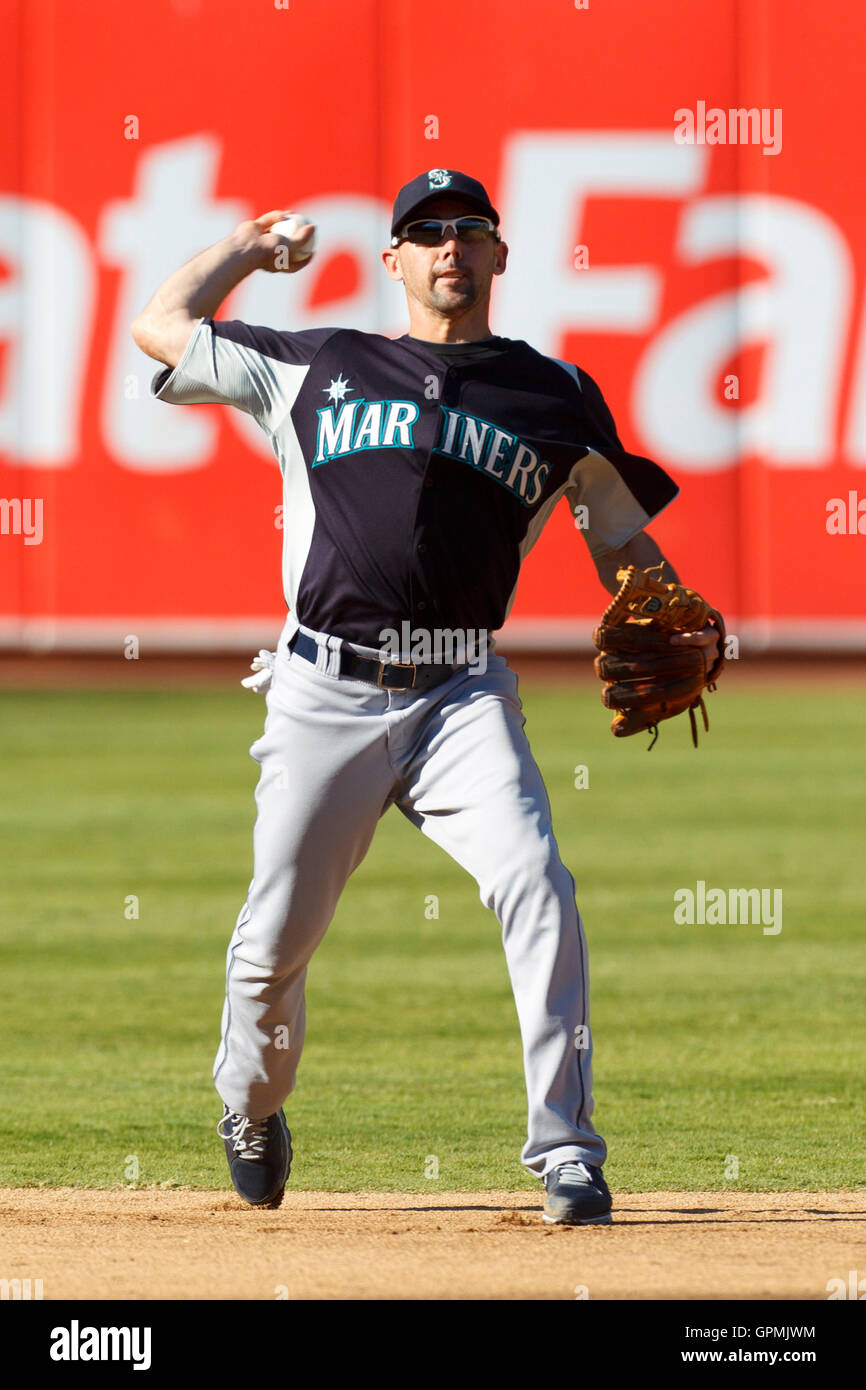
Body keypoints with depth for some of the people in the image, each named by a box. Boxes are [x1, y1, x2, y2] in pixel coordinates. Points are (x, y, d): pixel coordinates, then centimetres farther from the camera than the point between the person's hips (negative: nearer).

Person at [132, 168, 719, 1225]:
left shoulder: (557, 396, 12)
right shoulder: (316, 370, 13)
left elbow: (623, 542, 13)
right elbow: (159, 326, 22)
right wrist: (251, 247, 31)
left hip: (462, 695, 0)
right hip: (324, 696, 1)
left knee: (535, 886, -22)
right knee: (276, 934, 3)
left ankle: (566, 1153, -19)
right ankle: (250, 1112, 34)